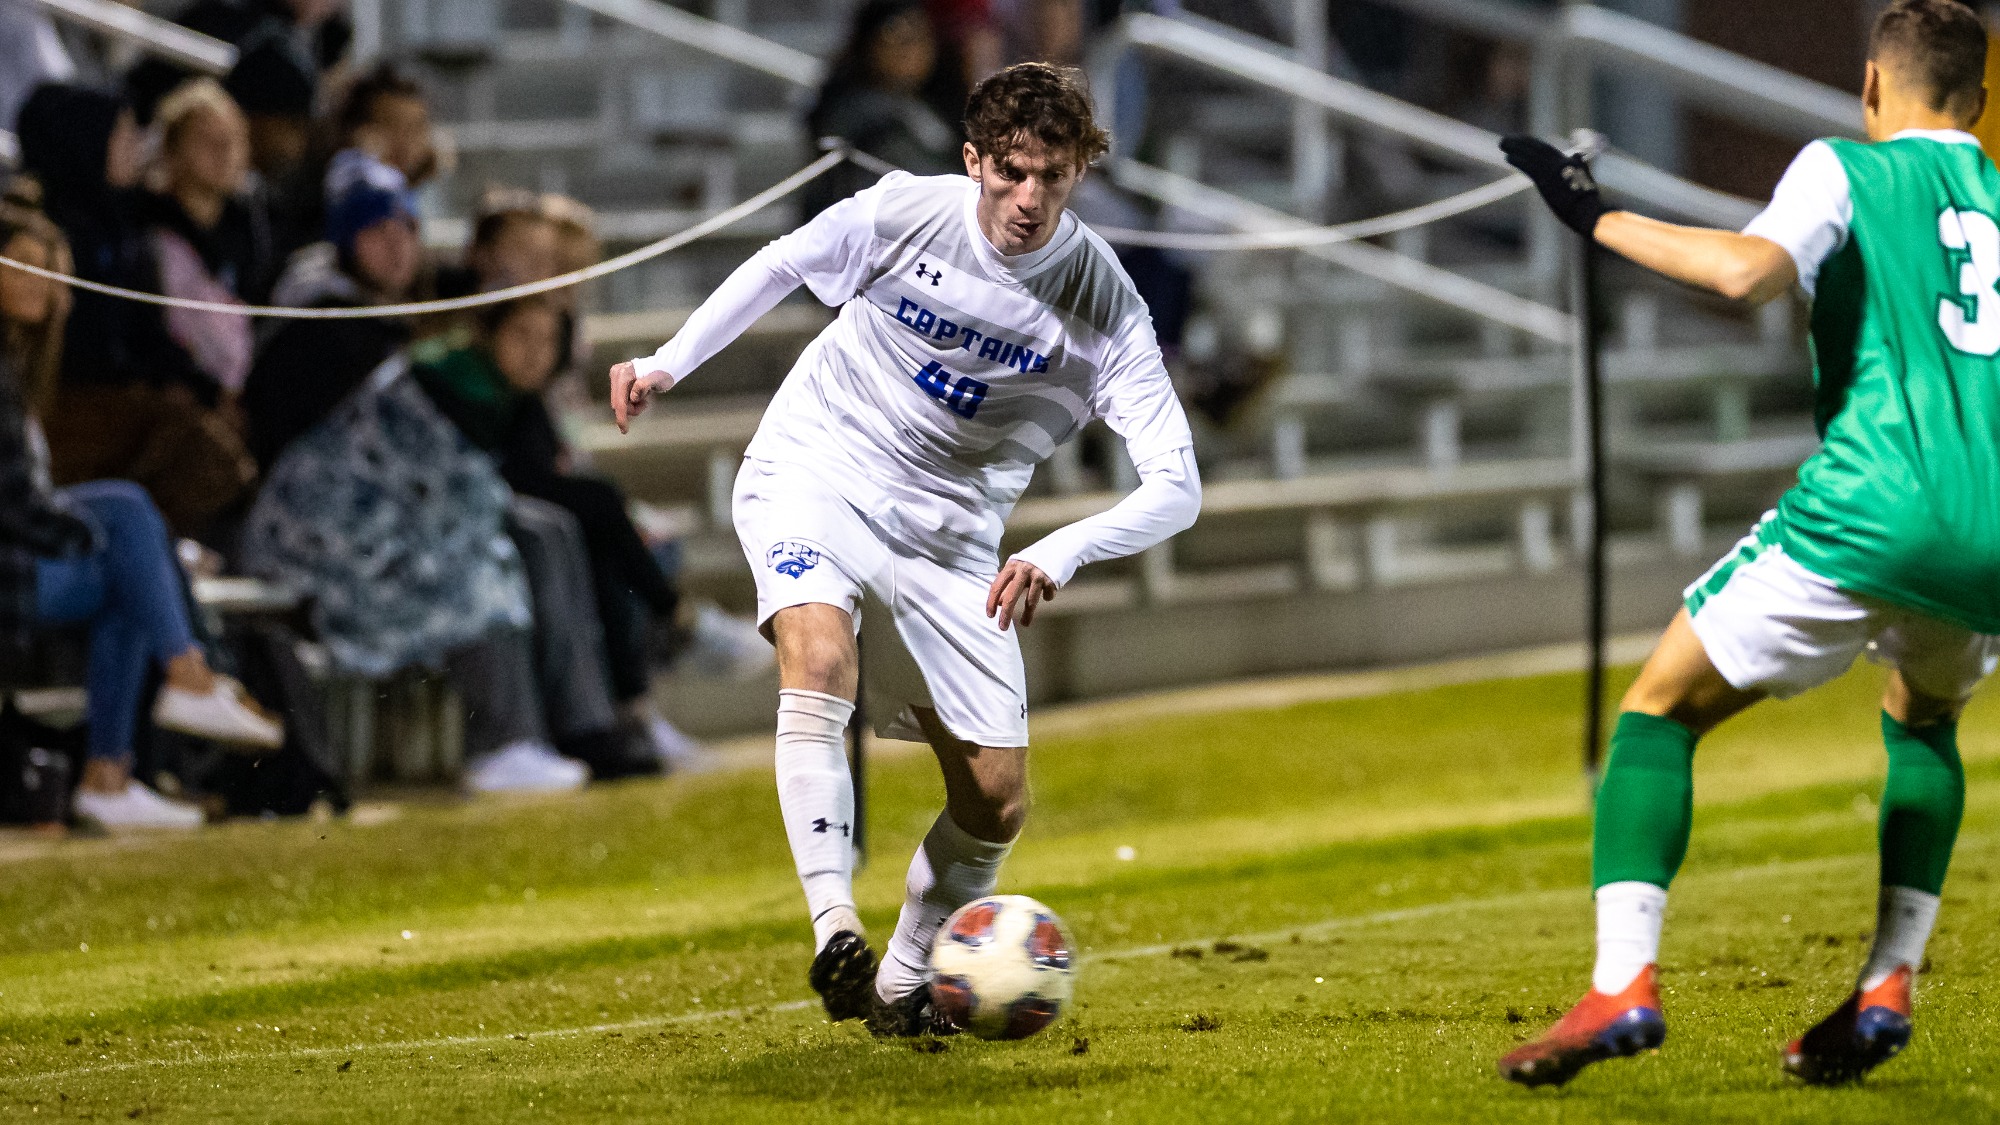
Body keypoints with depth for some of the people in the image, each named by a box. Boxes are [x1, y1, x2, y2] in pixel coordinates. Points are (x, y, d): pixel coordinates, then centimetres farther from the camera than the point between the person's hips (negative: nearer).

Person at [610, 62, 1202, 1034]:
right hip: (813, 477, -2)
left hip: (947, 539, 2)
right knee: (819, 656, -34)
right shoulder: (904, 213, -15)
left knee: (995, 801, -1)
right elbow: (782, 264, 8)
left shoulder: (1102, 306, -16)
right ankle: (834, 931, -39)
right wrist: (669, 363, 5)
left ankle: (902, 983, 21)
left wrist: (1060, 554, -38)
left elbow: (1176, 486, -22)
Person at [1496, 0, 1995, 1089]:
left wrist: (1598, 218, -5)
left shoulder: (1845, 170, 5)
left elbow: (1750, 270, -14)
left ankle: (1622, 982, -12)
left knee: (1659, 708, 7)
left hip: (1865, 510, -5)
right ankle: (1886, 989, 19)